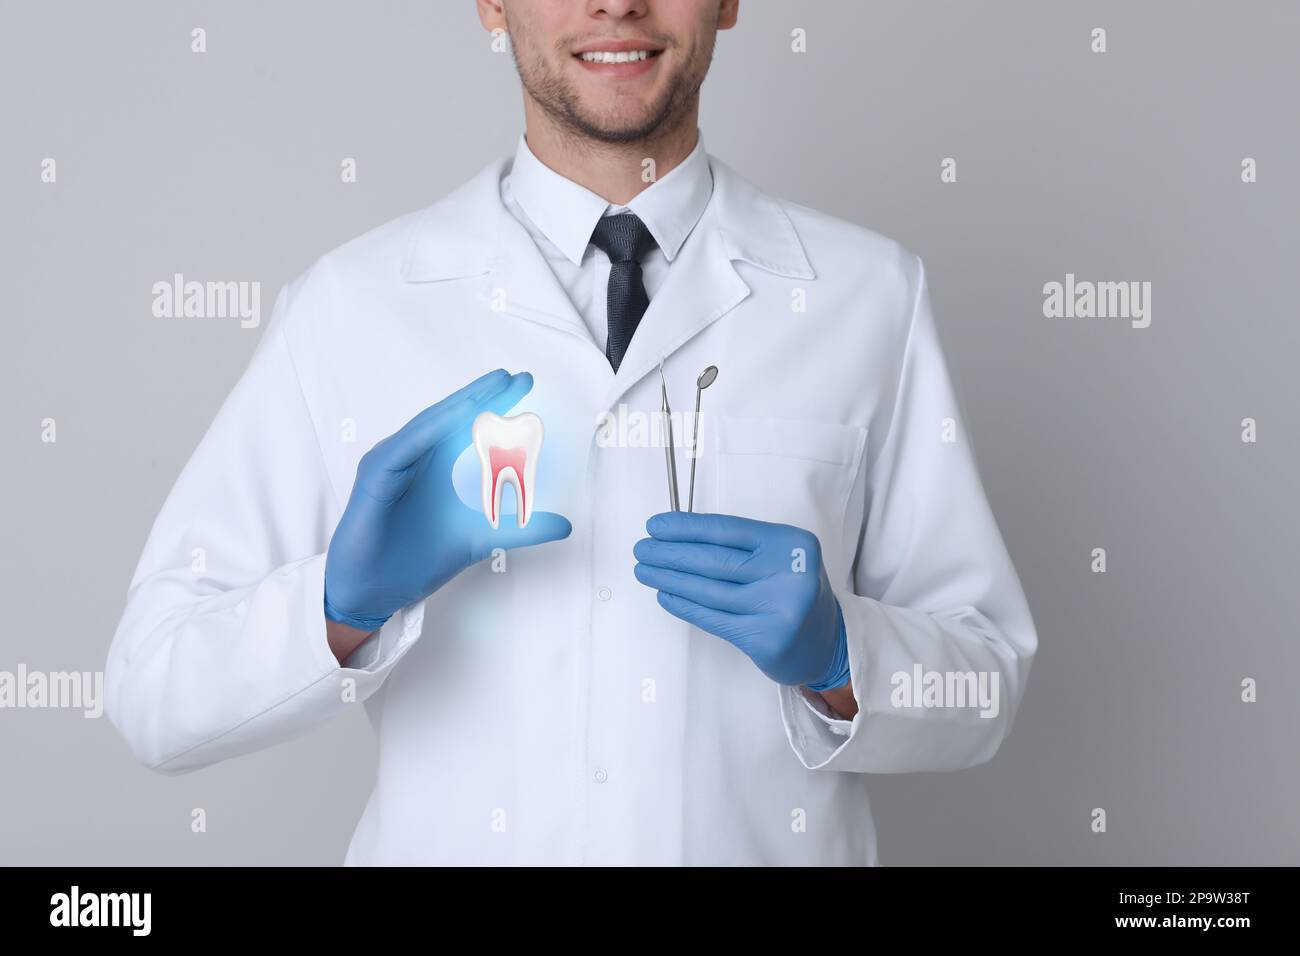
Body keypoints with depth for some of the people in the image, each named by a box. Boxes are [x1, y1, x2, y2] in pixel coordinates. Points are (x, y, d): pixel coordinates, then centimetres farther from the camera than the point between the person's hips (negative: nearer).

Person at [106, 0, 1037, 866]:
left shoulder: (872, 292, -7)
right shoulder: (349, 304, -9)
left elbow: (982, 685, -3)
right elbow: (156, 692, -10)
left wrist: (835, 656, -21)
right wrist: (344, 601, -27)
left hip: (772, 841, 1)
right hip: (447, 840, 0)